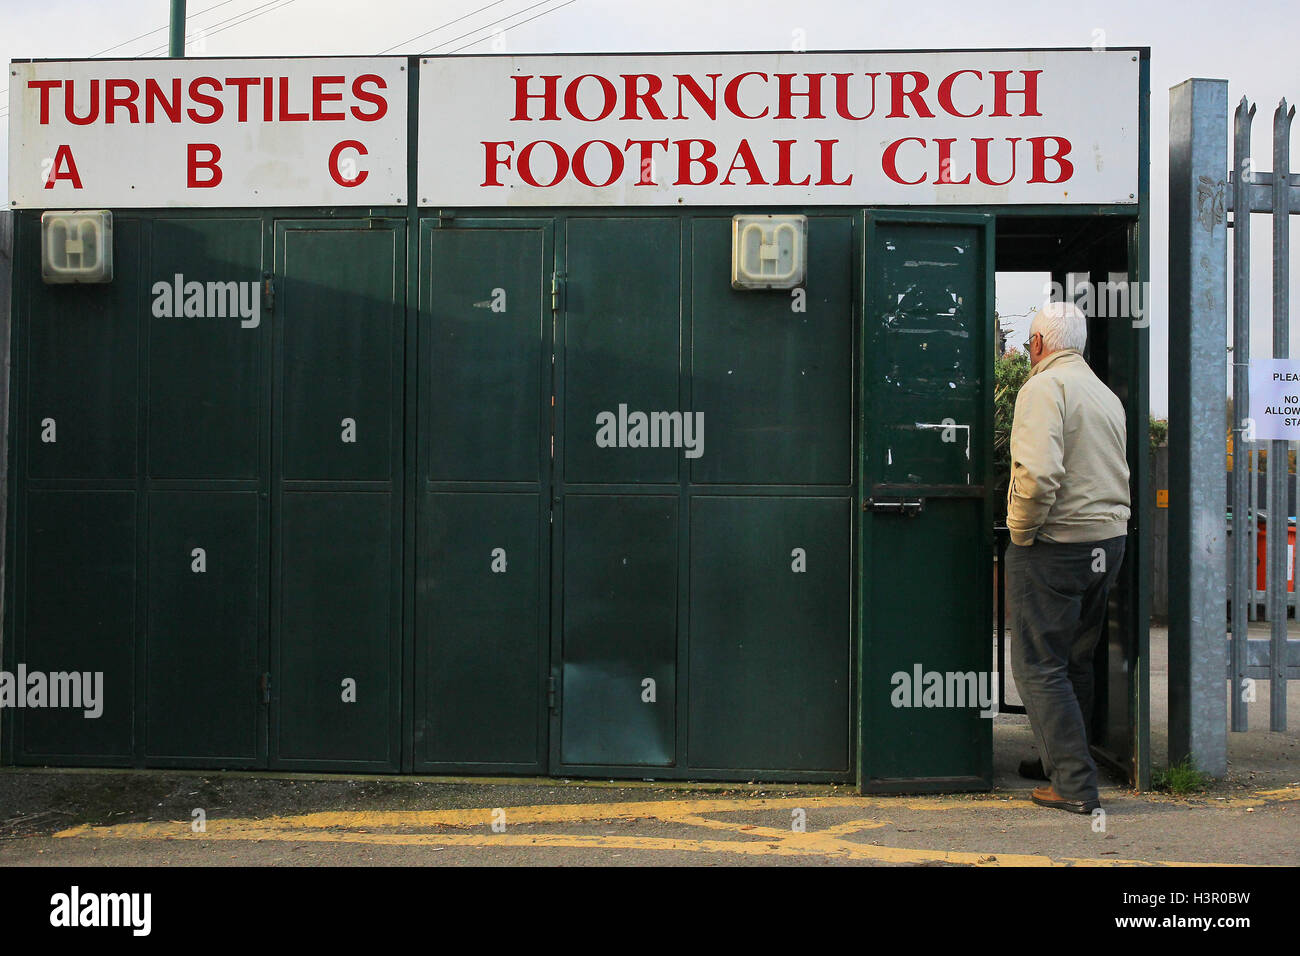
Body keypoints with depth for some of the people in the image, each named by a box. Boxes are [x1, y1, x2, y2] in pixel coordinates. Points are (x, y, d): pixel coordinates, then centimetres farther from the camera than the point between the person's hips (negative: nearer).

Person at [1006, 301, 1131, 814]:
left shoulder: (1044, 387, -12)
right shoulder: (1106, 395, 15)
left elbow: (1039, 472, -26)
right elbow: (1113, 472, 18)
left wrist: (1021, 531, -14)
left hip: (1057, 544, -8)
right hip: (1109, 540, 8)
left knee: (1038, 666, -2)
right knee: (1076, 661, 19)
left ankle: (1075, 785, -3)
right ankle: (1062, 760, 32)